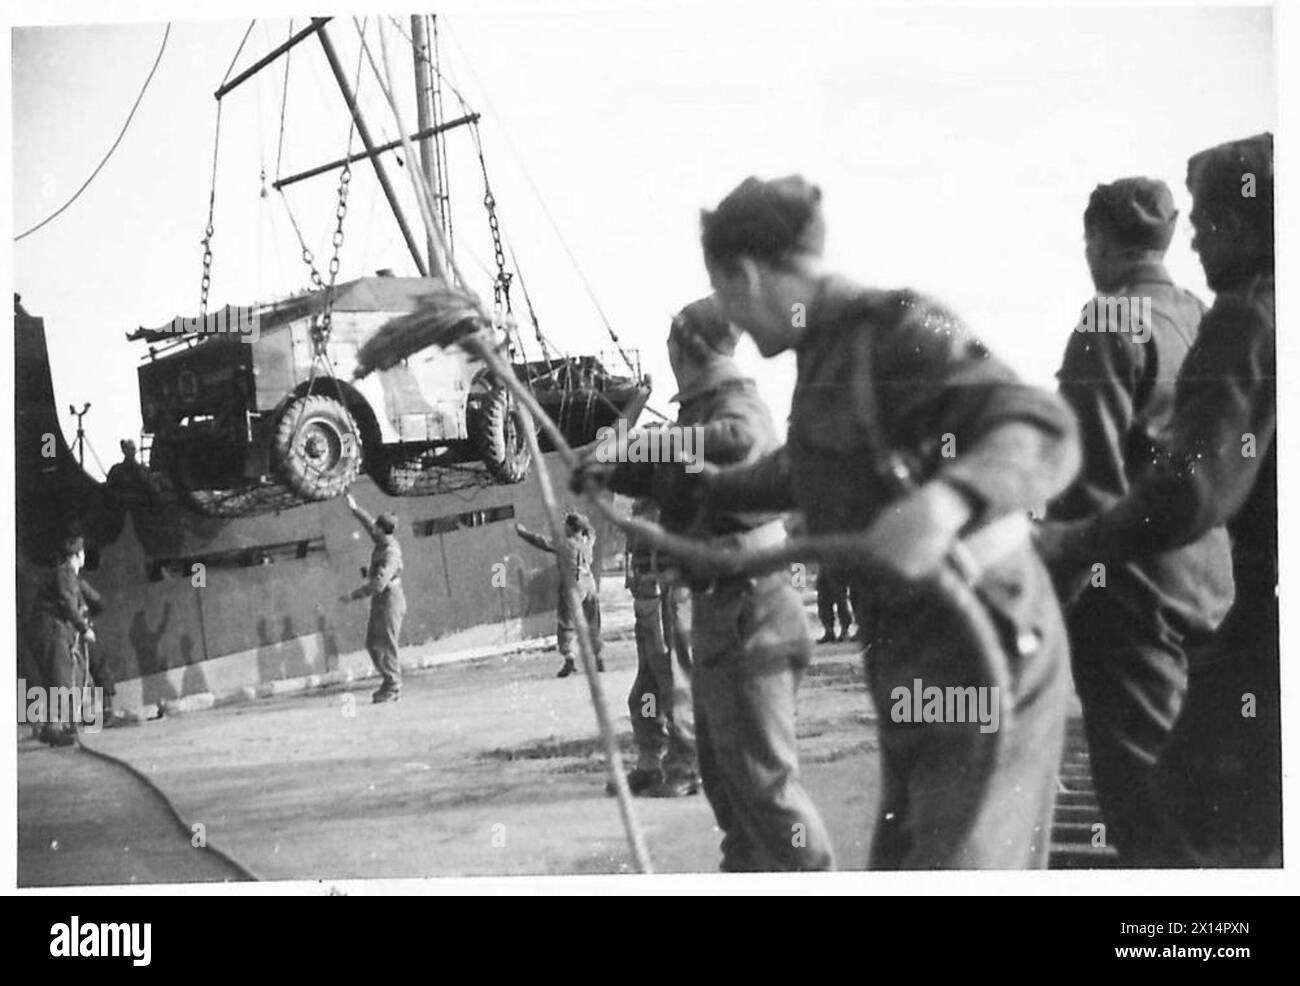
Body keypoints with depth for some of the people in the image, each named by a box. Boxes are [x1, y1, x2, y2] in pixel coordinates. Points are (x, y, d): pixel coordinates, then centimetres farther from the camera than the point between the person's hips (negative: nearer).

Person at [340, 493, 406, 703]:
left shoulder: (391, 553, -23)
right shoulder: (383, 541, 5)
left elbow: (378, 584, -29)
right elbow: (368, 525, 27)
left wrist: (354, 595, -23)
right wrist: (355, 509, 27)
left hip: (389, 600, -10)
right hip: (380, 602, 10)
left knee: (388, 646, -5)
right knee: (372, 644, 14)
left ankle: (393, 688, 1)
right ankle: (390, 682, 20)